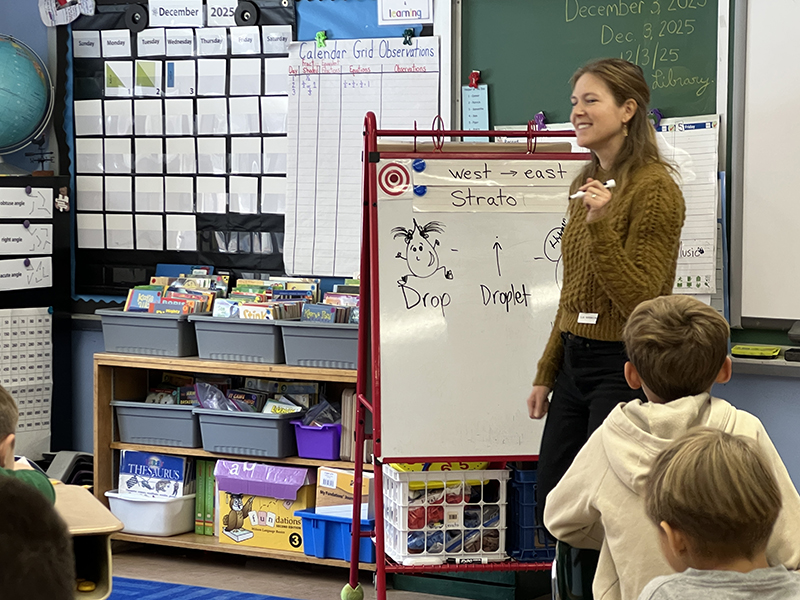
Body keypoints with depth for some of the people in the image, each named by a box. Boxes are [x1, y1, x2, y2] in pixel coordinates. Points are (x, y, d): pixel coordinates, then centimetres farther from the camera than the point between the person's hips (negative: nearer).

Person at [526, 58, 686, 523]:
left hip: (624, 367, -9)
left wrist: (600, 226, -25)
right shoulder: (588, 186, 13)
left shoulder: (654, 188, -14)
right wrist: (546, 374, 19)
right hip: (574, 362, 9)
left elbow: (640, 302, -17)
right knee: (551, 505, 11)